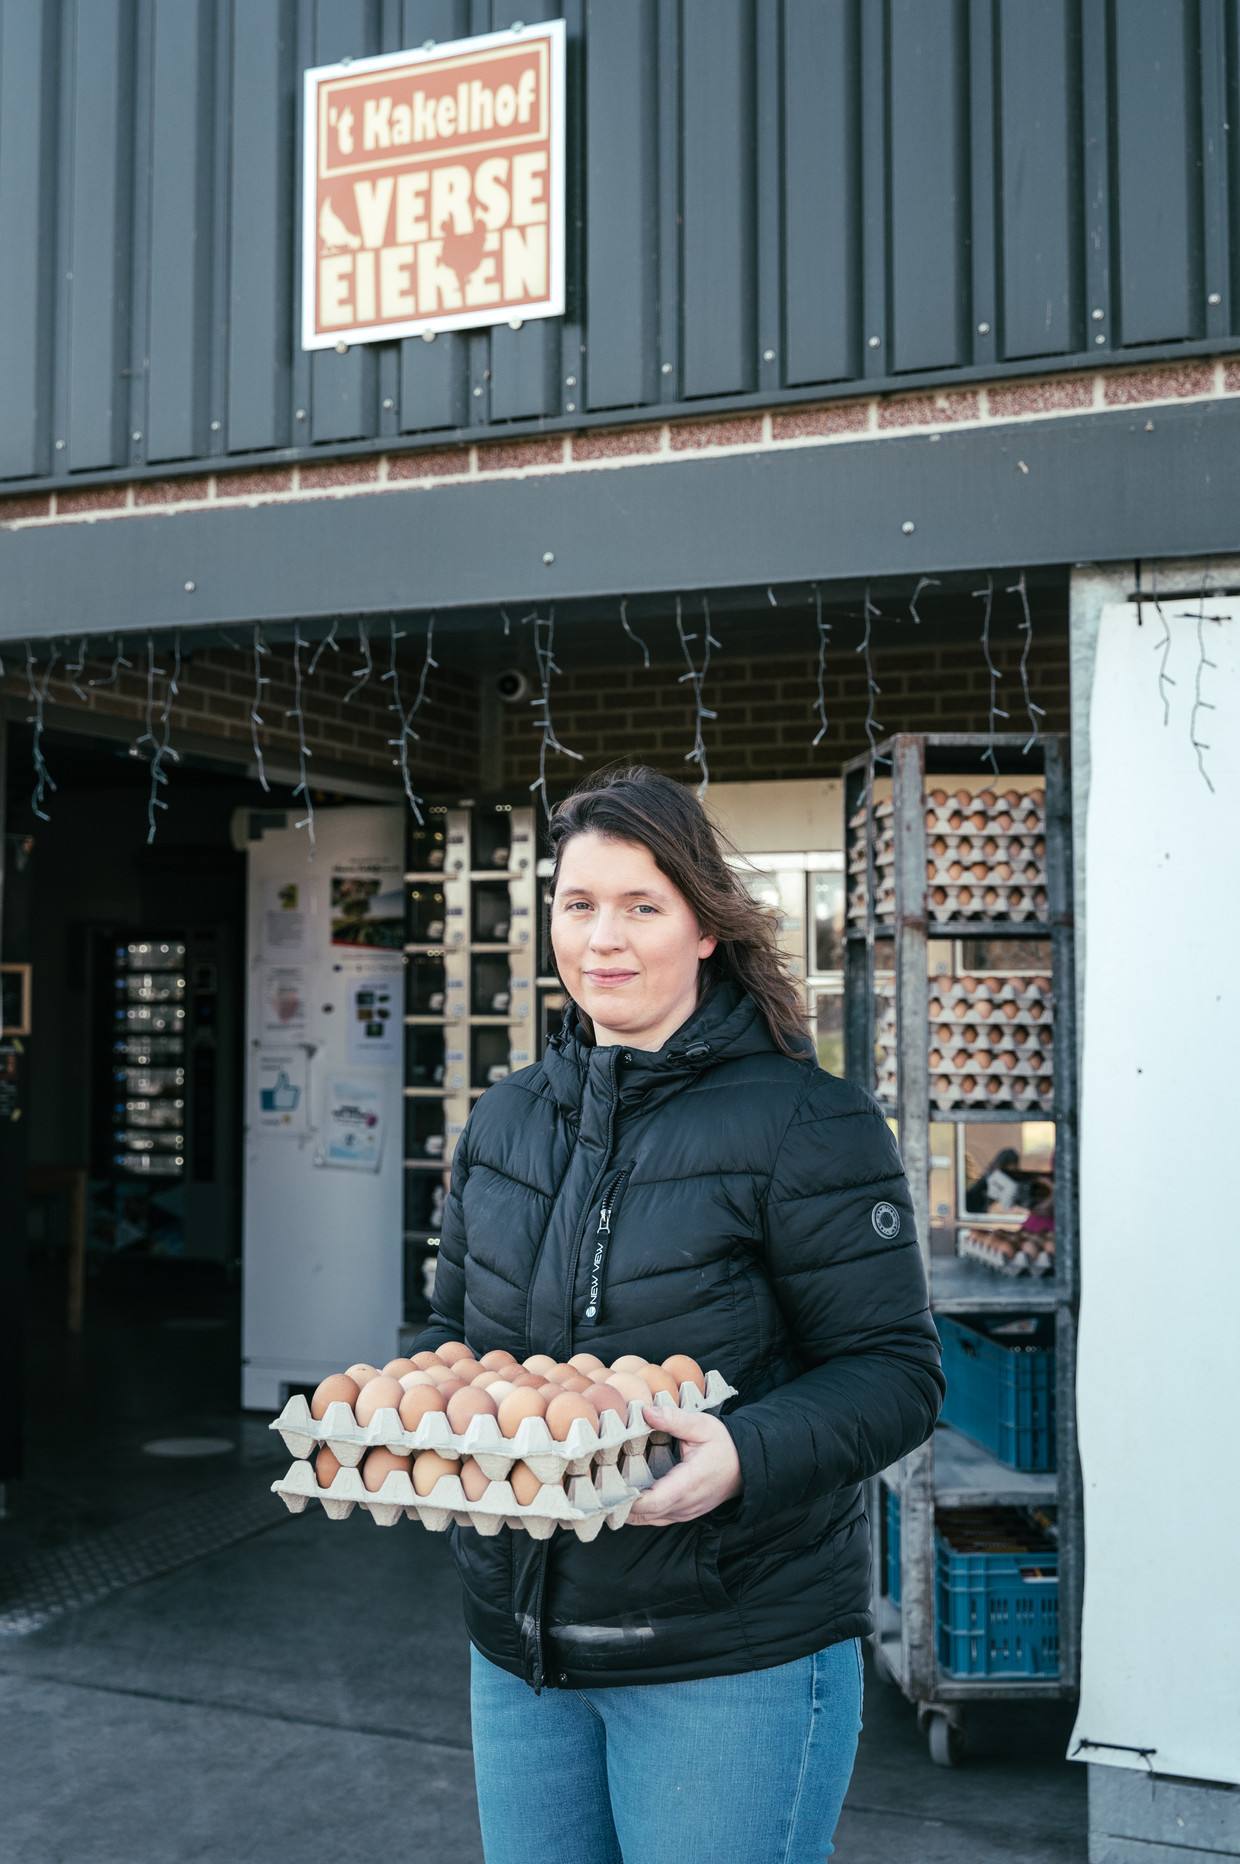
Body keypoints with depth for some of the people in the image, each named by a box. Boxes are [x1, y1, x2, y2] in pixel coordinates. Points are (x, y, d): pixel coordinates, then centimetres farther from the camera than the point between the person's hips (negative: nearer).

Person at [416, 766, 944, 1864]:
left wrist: (747, 1457, -30)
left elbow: (894, 1371, -13)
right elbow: (455, 1330, 16)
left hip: (735, 1659, -5)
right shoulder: (507, 1121, 8)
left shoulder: (806, 1123, -12)